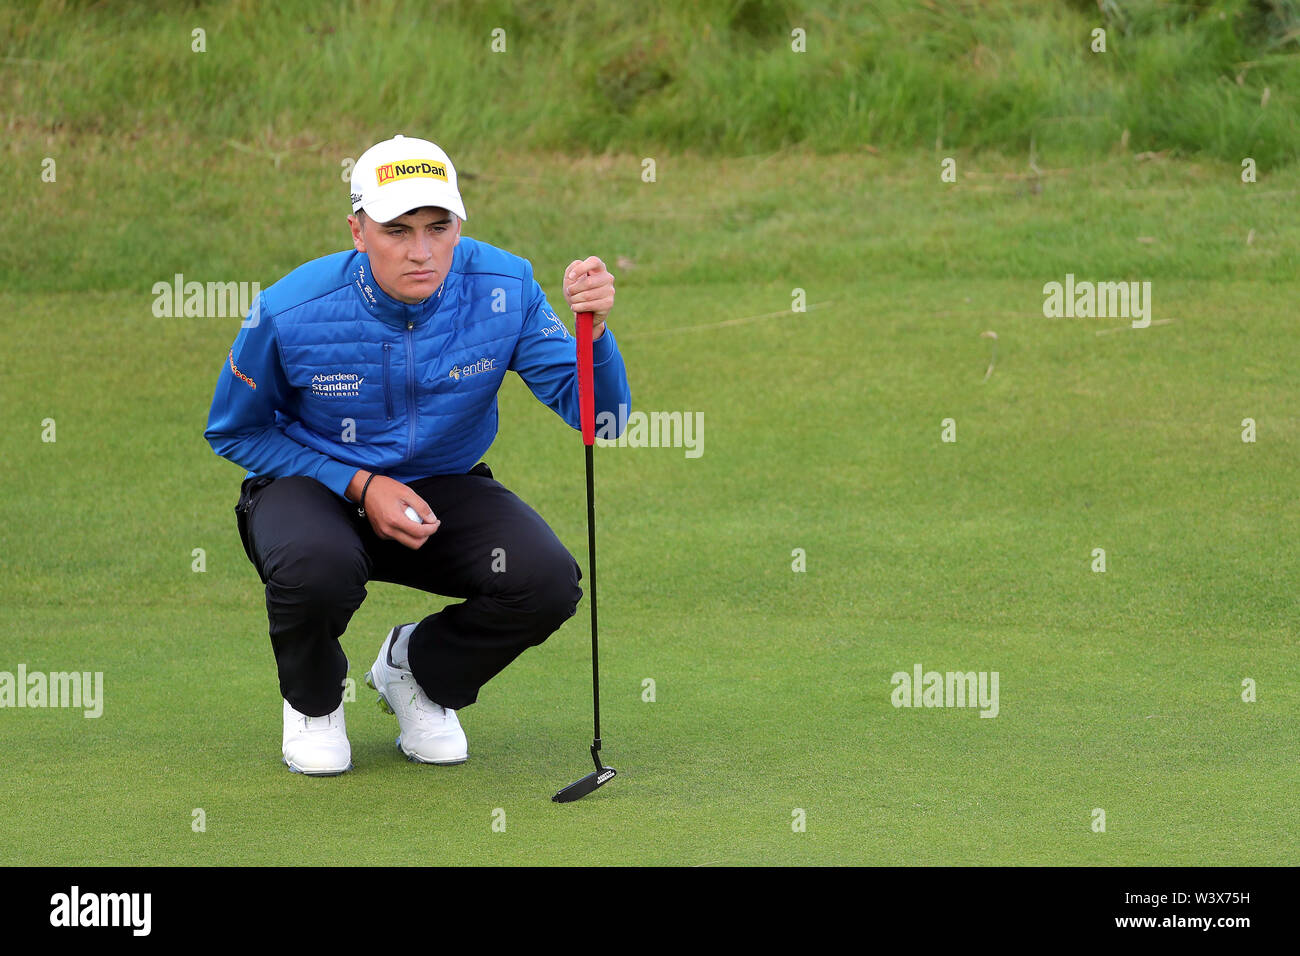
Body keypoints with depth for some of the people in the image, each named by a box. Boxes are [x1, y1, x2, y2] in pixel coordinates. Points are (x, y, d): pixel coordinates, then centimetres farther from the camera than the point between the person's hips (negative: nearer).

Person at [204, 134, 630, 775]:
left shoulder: (504, 289, -18)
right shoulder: (290, 312, -22)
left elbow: (597, 414, -18)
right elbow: (234, 431, -6)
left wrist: (591, 330, -39)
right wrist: (359, 485, -16)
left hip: (442, 487, 3)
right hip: (310, 481, -2)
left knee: (547, 583, -25)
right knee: (316, 569, -38)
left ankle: (416, 669, 9)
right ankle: (313, 700, 0)